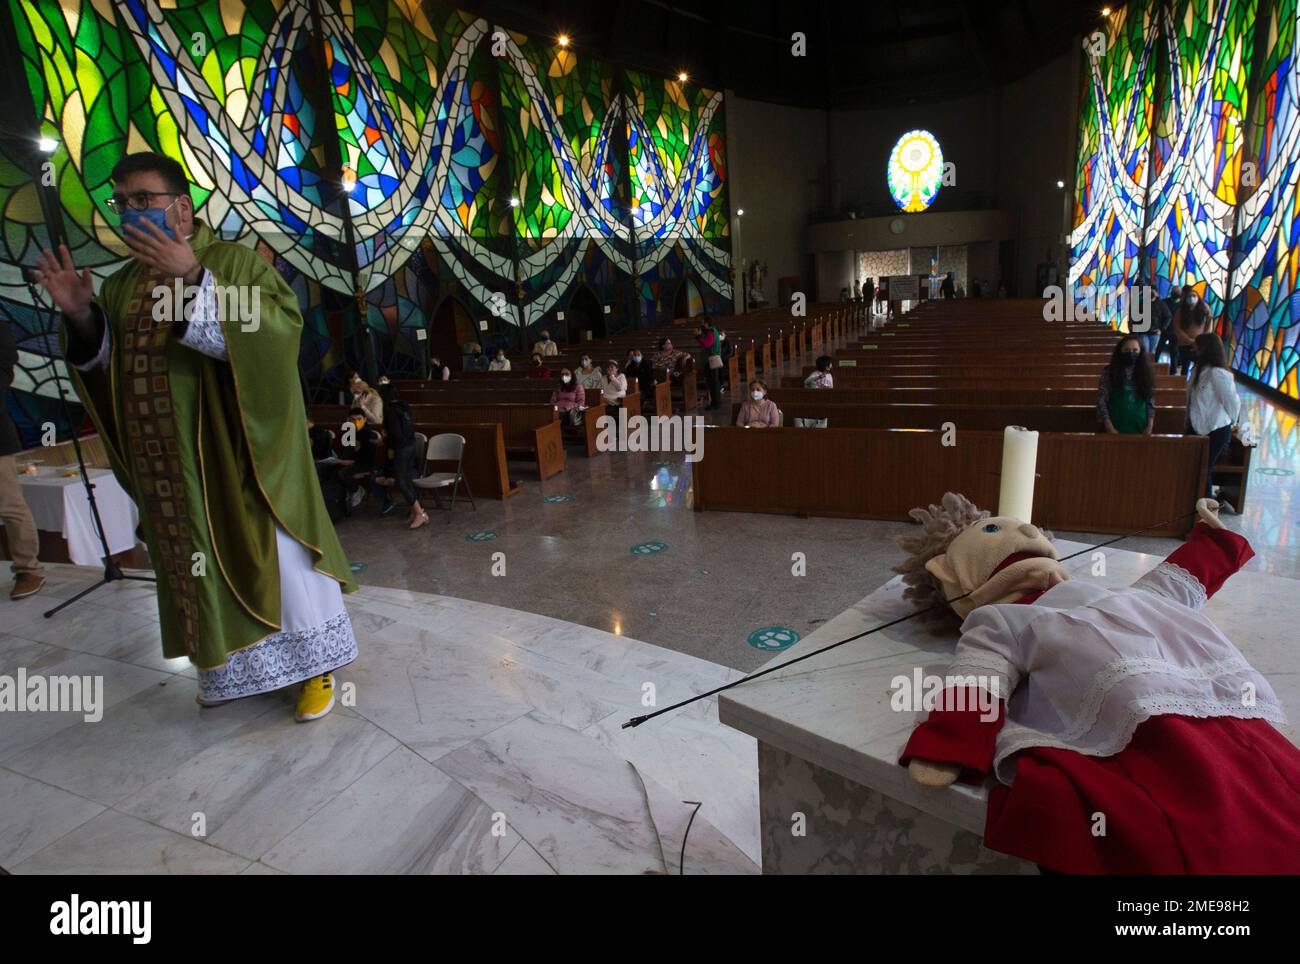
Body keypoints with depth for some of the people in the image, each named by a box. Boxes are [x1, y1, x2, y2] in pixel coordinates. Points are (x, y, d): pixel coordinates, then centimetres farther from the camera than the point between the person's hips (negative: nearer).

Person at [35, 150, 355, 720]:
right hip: (169, 466, 6)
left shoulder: (236, 262, -4)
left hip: (239, 456, -6)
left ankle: (318, 665, 14)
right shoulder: (122, 285, 13)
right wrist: (81, 317, -4)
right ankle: (229, 666, 31)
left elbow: (283, 327, -21)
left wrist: (195, 282, -28)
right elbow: (104, 374, 14)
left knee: (276, 558, 0)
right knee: (199, 564, 14)